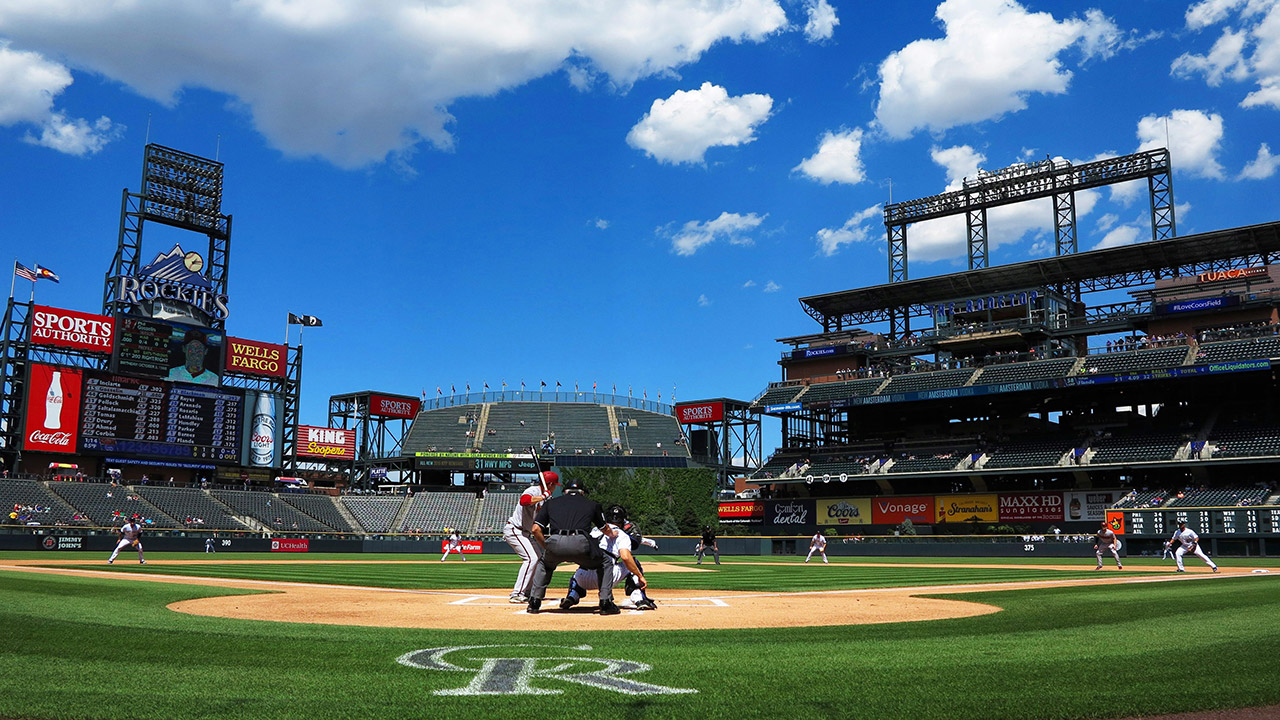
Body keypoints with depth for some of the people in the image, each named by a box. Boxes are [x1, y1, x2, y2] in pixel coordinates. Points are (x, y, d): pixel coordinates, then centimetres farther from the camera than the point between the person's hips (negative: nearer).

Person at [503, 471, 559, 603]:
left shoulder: (541, 494, 12)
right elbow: (524, 501, -40)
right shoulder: (533, 491, -17)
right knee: (531, 558, -20)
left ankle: (526, 592, 19)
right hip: (513, 531, -11)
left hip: (524, 533, 11)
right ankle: (516, 594, -21)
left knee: (539, 557, 15)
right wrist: (543, 496, -32)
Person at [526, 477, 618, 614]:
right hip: (580, 543, -2)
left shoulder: (550, 502, 27)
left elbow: (536, 529, 17)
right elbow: (605, 530, 40)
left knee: (544, 564, 35)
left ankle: (534, 603, 25)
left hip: (555, 543, 2)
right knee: (606, 562, 25)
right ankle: (606, 604, 16)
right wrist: (612, 534, 63)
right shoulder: (592, 504, 26)